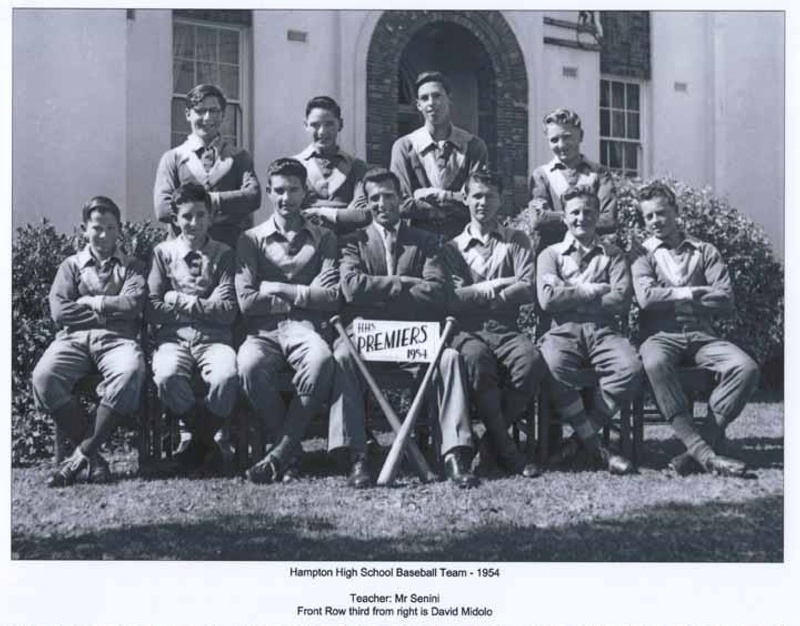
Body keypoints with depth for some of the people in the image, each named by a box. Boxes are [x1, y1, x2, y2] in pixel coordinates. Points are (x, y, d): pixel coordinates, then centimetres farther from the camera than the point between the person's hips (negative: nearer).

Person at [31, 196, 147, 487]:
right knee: (44, 376, -32)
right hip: (74, 338, 1)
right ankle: (93, 457, -23)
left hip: (117, 340, -1)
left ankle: (82, 453, -27)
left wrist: (90, 302, 3)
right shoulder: (71, 265, 22)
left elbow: (132, 304, 0)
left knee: (131, 371, -38)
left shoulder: (132, 267, 21)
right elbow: (59, 313, 5)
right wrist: (110, 310, 3)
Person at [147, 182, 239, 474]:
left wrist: (181, 301, -4)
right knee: (166, 375, -34)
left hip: (214, 337, 0)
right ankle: (213, 438, -12)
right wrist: (204, 307, -4)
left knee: (227, 376, -34)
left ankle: (197, 439, -8)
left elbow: (228, 311, -1)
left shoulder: (223, 254, 10)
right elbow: (153, 309, 1)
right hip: (173, 337, 0)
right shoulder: (163, 252, 11)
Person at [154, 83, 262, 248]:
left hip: (231, 247, 1)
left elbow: (253, 197, 0)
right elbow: (162, 208, 0)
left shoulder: (238, 157, 14)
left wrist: (214, 200, -8)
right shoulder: (173, 158, 12)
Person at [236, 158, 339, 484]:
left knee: (321, 359, -36)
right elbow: (246, 301, 1)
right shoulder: (252, 239, 14)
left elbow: (332, 297, 3)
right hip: (263, 330, 0)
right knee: (249, 365, -36)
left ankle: (279, 454, -26)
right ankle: (291, 451, -16)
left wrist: (281, 289, 0)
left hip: (305, 326, 0)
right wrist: (307, 293, 3)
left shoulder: (323, 239, 16)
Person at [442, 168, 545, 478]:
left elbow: (528, 290, 0)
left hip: (506, 328, 1)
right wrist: (494, 286, -4)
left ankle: (493, 438, -15)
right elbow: (452, 299, 1)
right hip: (468, 330, -1)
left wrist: (477, 294, -3)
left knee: (531, 360, -33)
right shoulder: (453, 247, 16)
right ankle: (505, 447, -27)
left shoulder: (517, 241, 17)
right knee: (476, 358, -37)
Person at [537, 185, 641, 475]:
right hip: (563, 330, -1)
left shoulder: (613, 255, 18)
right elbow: (548, 299, -2)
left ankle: (580, 436, -15)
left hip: (602, 331, 1)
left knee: (630, 368, -31)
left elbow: (621, 301, 0)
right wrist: (591, 291, 0)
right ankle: (595, 446, -21)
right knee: (554, 367, -36)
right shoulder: (551, 254, 17)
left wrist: (572, 296, -1)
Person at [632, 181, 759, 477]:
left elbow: (725, 299, 2)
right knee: (655, 363, -38)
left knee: (746, 368, -26)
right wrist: (687, 293, 0)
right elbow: (646, 297, -6)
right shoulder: (642, 254, 13)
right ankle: (702, 450, -37)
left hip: (700, 334, 3)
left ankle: (709, 441, -24)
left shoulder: (704, 251, 16)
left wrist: (672, 298, -2)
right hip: (661, 335, -2)